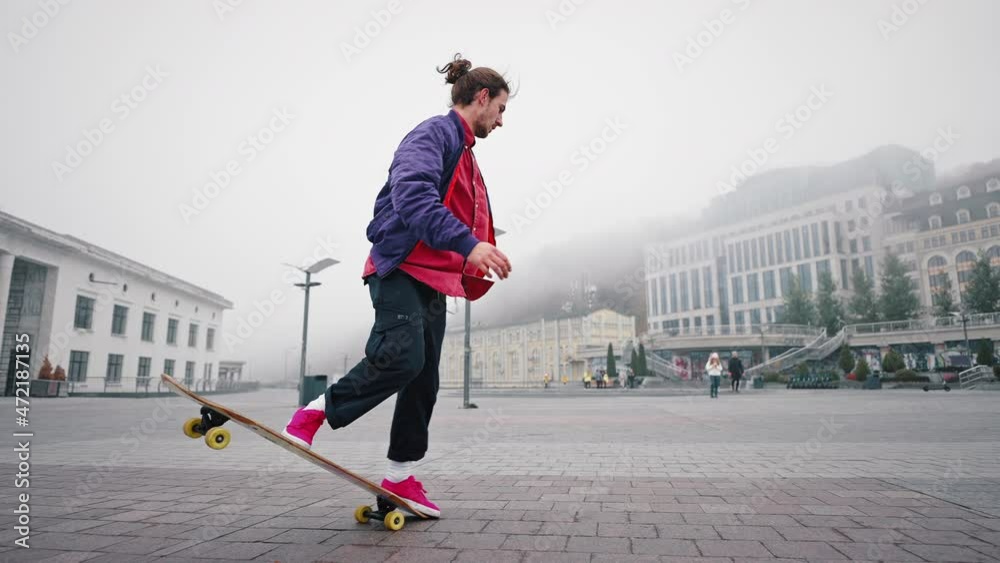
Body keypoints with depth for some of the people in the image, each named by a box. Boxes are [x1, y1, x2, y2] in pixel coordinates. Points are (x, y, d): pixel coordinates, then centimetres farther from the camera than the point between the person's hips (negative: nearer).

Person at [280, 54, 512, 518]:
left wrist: (472, 268, 15)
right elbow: (412, 195, -24)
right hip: (401, 267, -9)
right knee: (401, 356, -26)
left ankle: (400, 475, 15)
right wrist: (466, 243, -34)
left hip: (434, 278, 9)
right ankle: (313, 415, -3)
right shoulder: (435, 133, -6)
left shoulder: (464, 153, 25)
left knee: (424, 379, 6)